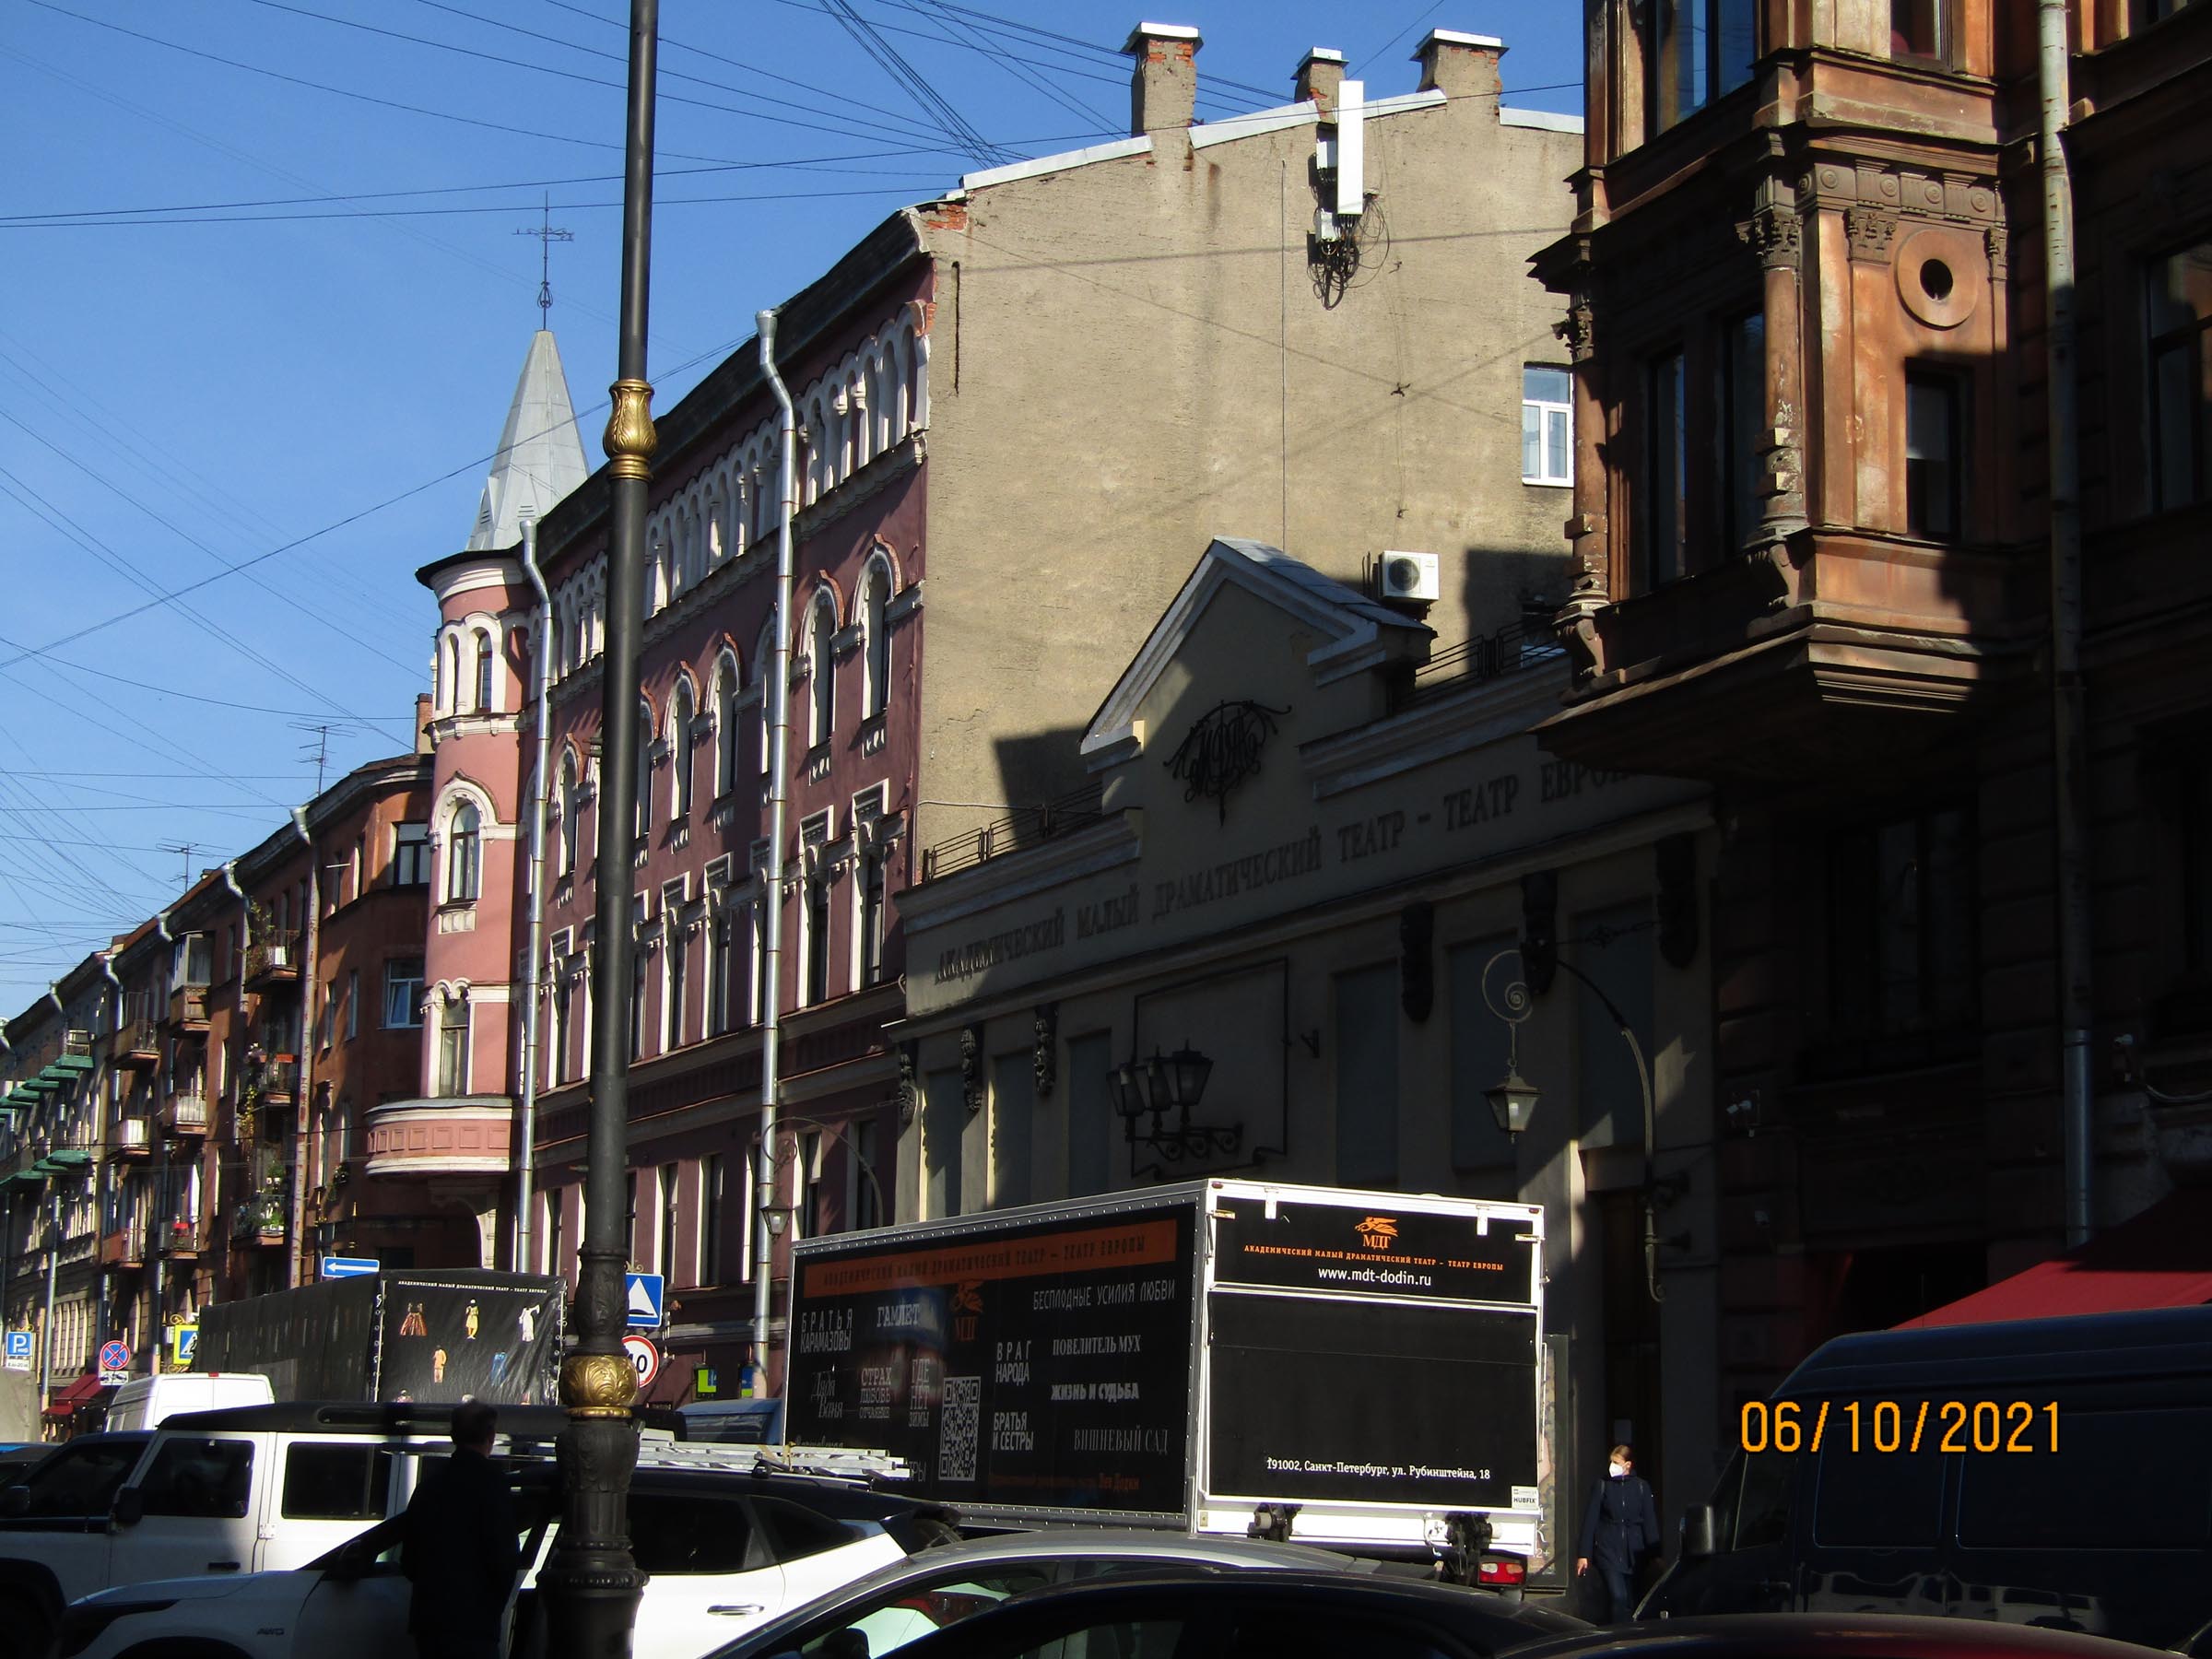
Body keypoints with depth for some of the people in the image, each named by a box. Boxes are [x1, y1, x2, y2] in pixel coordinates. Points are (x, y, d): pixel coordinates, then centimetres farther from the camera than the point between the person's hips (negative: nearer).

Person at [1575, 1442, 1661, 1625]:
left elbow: (1650, 1521, 5)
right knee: (1617, 1597, -16)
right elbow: (1590, 1520, 2)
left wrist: (1654, 1553, -1)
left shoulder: (1641, 1487, 4)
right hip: (1608, 1551, -1)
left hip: (1633, 1553, 2)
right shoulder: (1603, 1486, 2)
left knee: (1631, 1601, 3)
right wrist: (1583, 1554, -2)